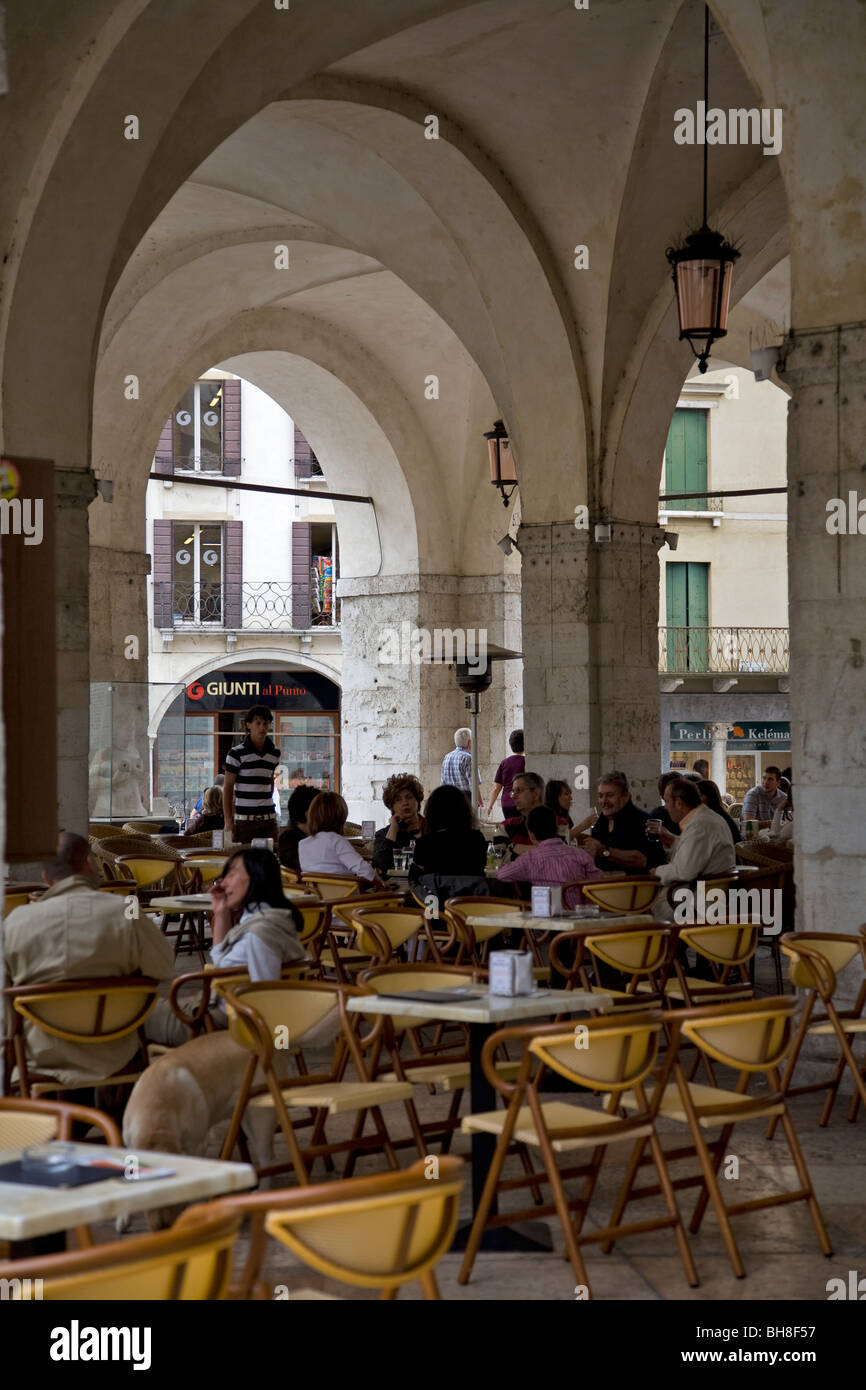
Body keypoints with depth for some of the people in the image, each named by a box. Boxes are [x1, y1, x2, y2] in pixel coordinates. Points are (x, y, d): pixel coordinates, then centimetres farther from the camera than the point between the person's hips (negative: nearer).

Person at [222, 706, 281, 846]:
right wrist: (228, 820, -7)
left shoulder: (275, 753, 8)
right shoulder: (237, 753, -6)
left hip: (269, 819, 4)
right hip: (244, 819, -4)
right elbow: (228, 787, -4)